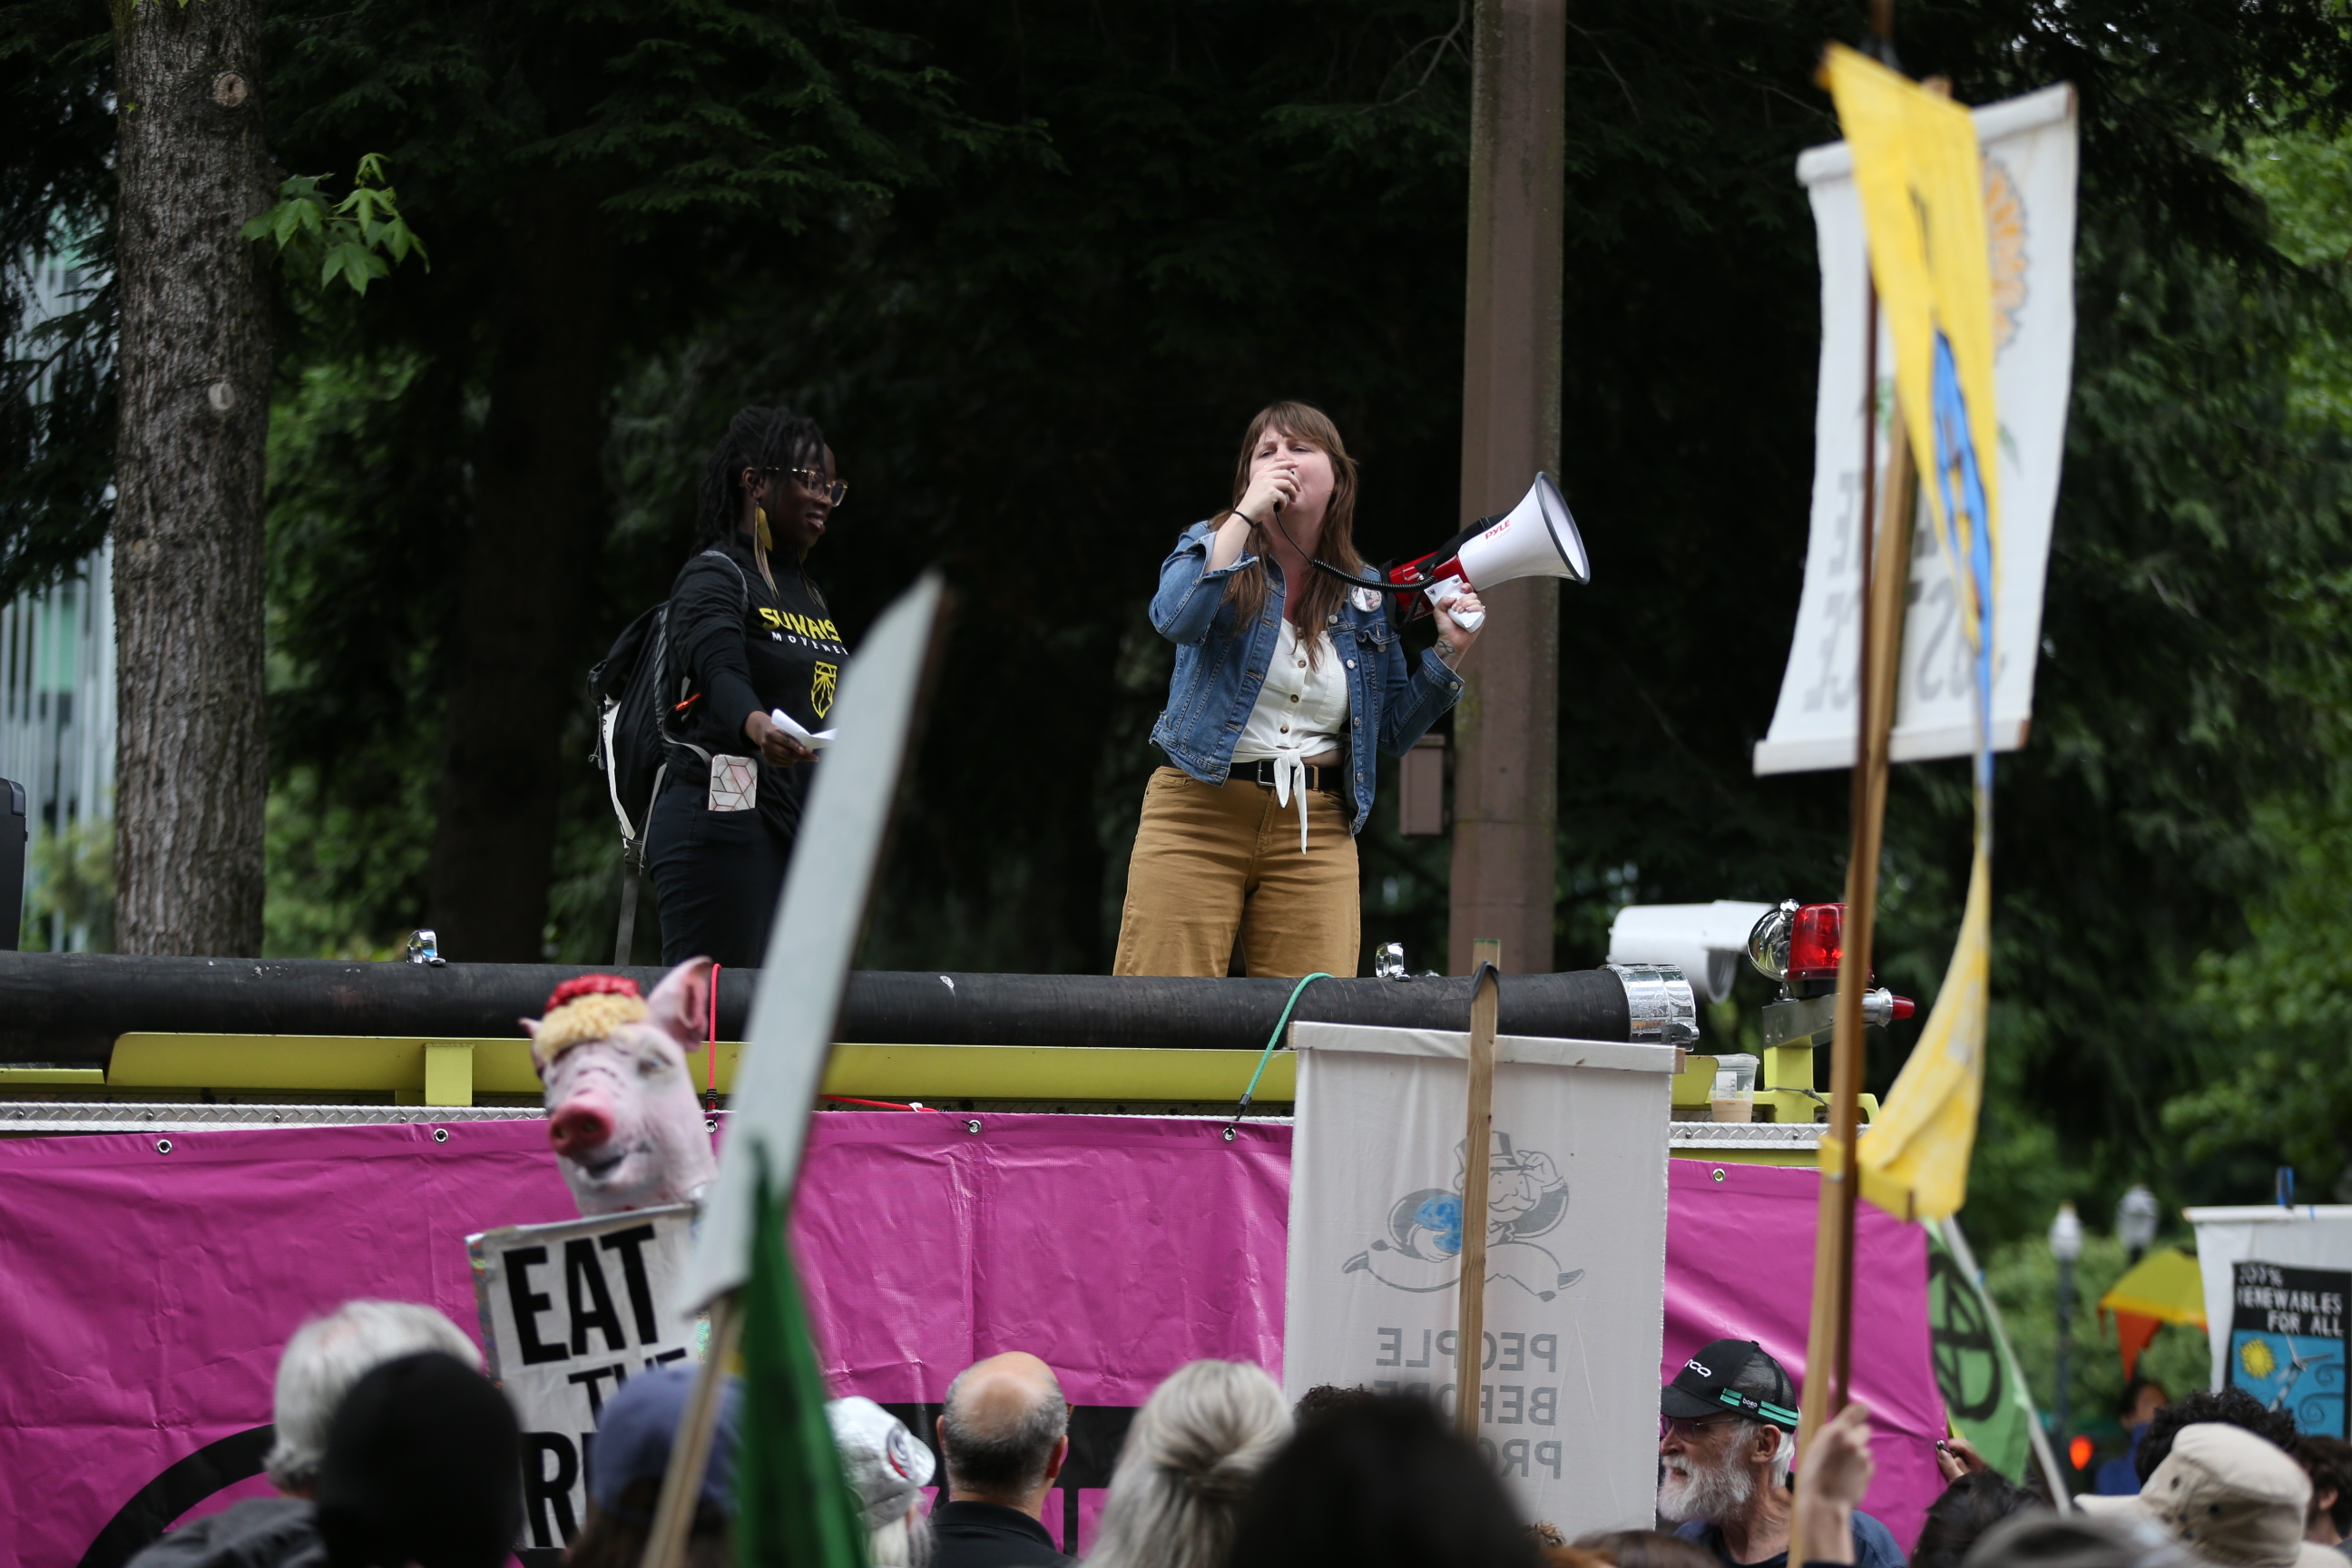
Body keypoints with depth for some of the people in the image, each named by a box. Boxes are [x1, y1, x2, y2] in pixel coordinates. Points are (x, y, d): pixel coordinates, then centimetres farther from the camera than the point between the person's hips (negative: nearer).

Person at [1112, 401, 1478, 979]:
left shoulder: (1365, 597, 13)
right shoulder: (1211, 547, 6)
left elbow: (1395, 733, 17)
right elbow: (1175, 621, -18)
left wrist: (1448, 652, 3)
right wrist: (1247, 514, -16)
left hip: (1315, 833, 3)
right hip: (1199, 816, -2)